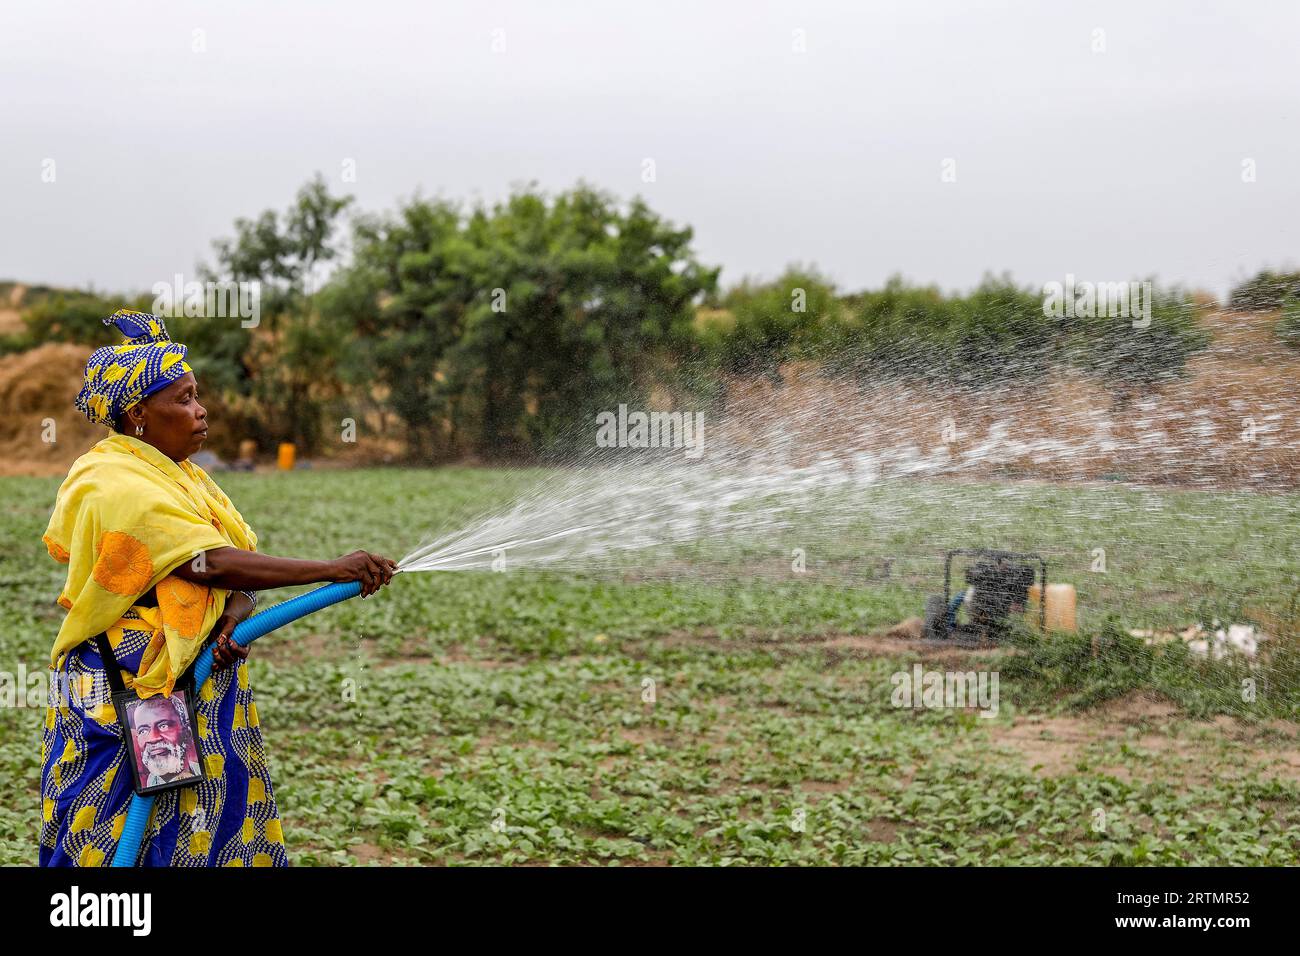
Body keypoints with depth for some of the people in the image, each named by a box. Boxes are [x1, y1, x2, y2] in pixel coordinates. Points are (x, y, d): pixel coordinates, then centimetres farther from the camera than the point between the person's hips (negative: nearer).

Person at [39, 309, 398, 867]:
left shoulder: (181, 476, 13)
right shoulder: (117, 486, -17)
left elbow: (237, 562, 5)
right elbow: (212, 565, -25)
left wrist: (233, 616, -18)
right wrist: (333, 570, -26)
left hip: (199, 686, 9)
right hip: (129, 694, -9)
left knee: (221, 828, 9)